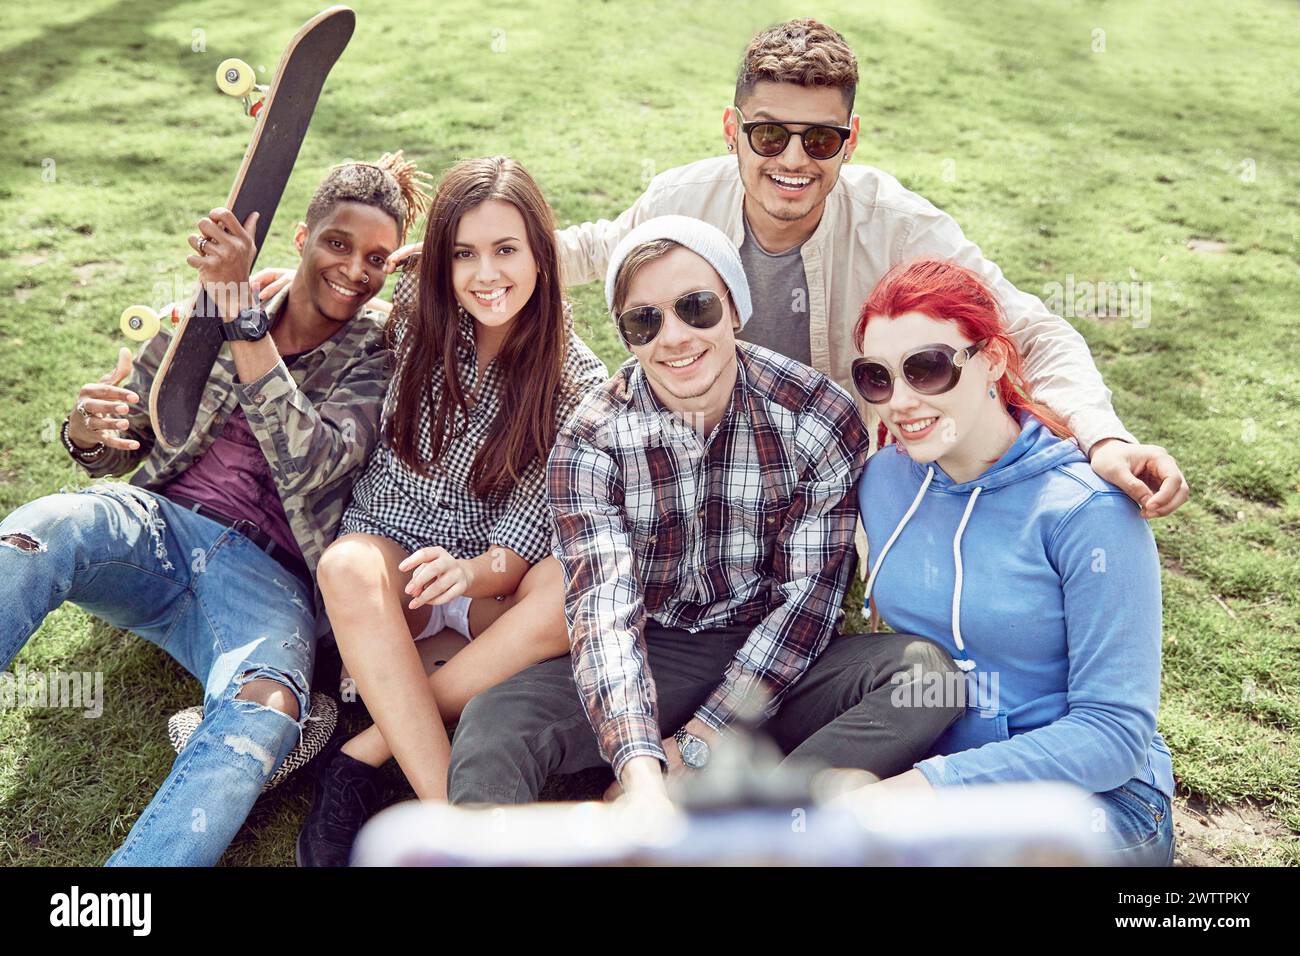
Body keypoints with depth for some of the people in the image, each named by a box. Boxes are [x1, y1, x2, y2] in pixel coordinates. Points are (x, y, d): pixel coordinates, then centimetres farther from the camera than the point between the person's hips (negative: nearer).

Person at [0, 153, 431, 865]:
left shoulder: (378, 357, 6)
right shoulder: (209, 307, 12)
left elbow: (308, 464, -15)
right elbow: (116, 449, 16)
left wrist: (242, 309, -20)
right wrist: (87, 430, -10)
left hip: (264, 574, -2)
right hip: (155, 526, 3)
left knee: (265, 711, -36)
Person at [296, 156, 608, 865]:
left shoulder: (577, 384, -8)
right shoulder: (415, 320, -2)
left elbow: (532, 527, -12)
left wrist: (475, 570, -31)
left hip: (488, 582, 0)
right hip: (386, 555, 1)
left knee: (572, 585, -34)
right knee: (349, 565, -35)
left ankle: (360, 753, -32)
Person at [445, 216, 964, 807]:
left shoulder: (819, 416, -10)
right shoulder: (590, 442, -10)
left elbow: (806, 596, -10)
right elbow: (603, 606, -23)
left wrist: (696, 742, -17)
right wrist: (641, 771, -40)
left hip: (769, 665, 1)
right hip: (653, 660, 0)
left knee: (927, 671, -28)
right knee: (491, 722, -28)